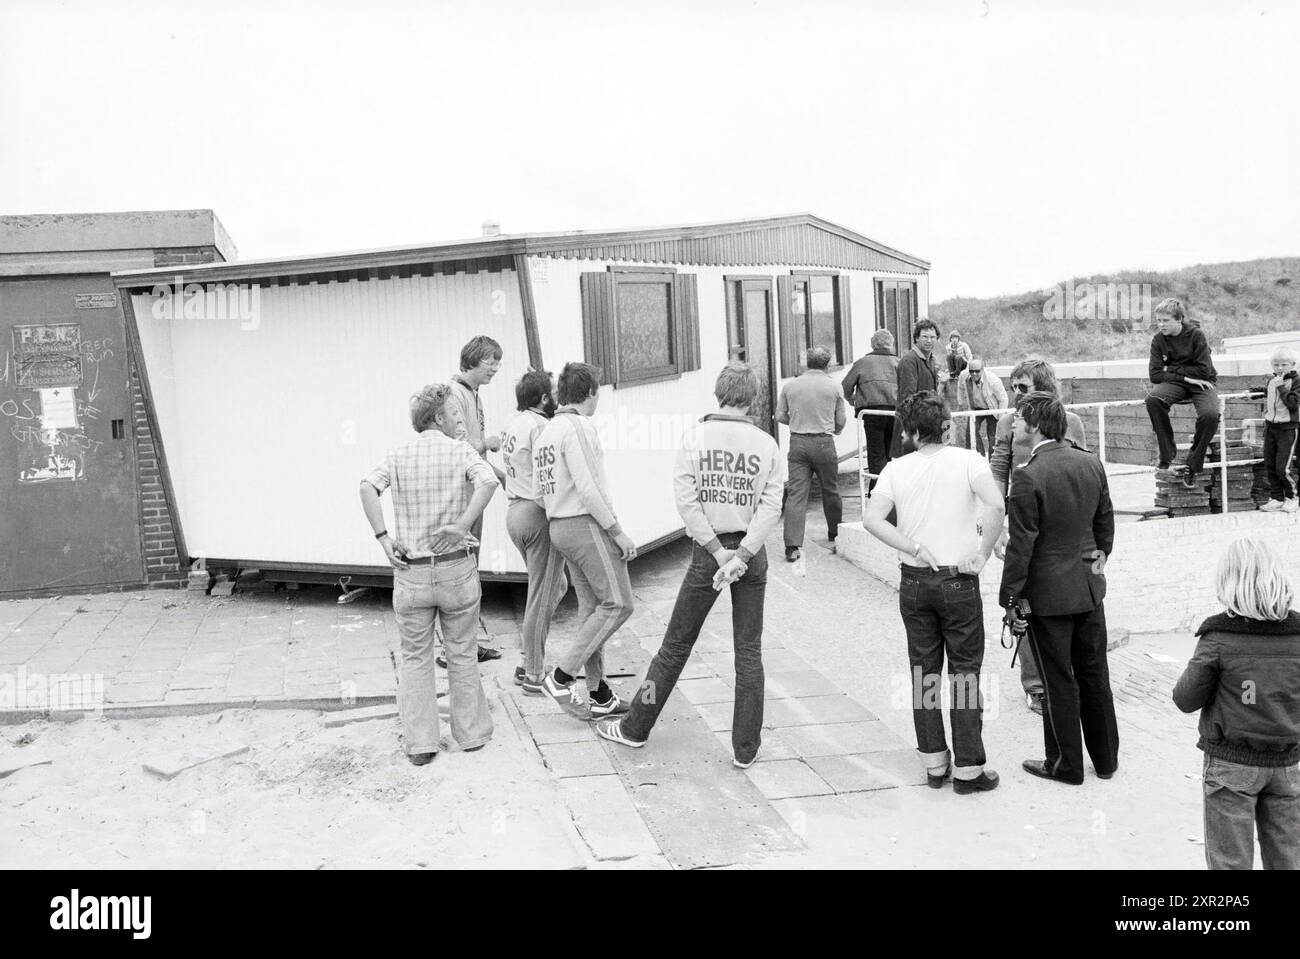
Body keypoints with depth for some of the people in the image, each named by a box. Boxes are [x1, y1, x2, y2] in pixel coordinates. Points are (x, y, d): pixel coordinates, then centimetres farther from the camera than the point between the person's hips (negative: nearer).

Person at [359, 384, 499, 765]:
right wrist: (462, 526, -22)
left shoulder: (398, 455, 3)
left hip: (411, 571, 2)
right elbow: (488, 481, -24)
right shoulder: (460, 450, -4)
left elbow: (368, 487, -13)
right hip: (456, 568, -1)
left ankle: (420, 742, 14)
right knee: (461, 654, 14)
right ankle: (471, 732, 25)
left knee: (415, 658, 13)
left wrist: (383, 538, -12)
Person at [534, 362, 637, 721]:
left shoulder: (544, 433, 17)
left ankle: (598, 695, 14)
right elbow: (587, 488, -20)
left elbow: (540, 493, 17)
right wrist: (618, 532, -16)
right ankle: (561, 676, -6)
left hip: (559, 527, 10)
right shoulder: (578, 426, -12)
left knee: (592, 607, 11)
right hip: (587, 523, -10)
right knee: (618, 603, -6)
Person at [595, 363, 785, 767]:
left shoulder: (696, 435, -5)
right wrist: (741, 555, -13)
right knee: (749, 650, 9)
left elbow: (685, 497, -12)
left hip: (708, 551, -1)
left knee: (676, 644, 10)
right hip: (751, 550, 1)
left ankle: (635, 728, 23)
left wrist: (717, 549, -10)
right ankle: (745, 748, 14)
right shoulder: (767, 444, -1)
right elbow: (771, 505, -9)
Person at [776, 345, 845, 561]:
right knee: (830, 491, 14)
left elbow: (780, 416, 6)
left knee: (796, 493, -2)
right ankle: (835, 538, 29)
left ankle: (792, 545, -9)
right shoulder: (833, 386, 0)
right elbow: (840, 421, 5)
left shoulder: (791, 385, 4)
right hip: (823, 442, -1)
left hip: (797, 442, 1)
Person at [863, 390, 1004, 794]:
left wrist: (915, 549, -8)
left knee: (924, 670, 12)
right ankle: (968, 768, 11)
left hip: (914, 580, 2)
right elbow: (996, 507, -21)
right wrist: (982, 554, -11)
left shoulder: (897, 468, 0)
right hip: (959, 580, -2)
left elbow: (873, 519, -10)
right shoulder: (968, 461, -6)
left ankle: (934, 762, 21)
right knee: (965, 673, 7)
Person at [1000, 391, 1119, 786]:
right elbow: (1105, 520, 12)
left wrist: (1010, 599, -11)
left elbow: (1021, 546, -18)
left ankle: (1066, 764, 20)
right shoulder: (1091, 463, 0)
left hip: (1048, 593, -7)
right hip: (1090, 585, 7)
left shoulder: (1029, 477, -21)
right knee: (1094, 673, 18)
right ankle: (1105, 757, 31)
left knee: (1059, 682, 6)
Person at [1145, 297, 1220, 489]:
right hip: (1175, 384, 2)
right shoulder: (1158, 340, -2)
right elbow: (1155, 375, -7)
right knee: (1153, 399, -32)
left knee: (1210, 414, -33)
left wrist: (1171, 369, -12)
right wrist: (1186, 377, -15)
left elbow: (1204, 370, -15)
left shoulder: (1196, 335, -11)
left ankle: (1192, 465, -12)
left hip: (1201, 384, -2)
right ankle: (1167, 453, -19)